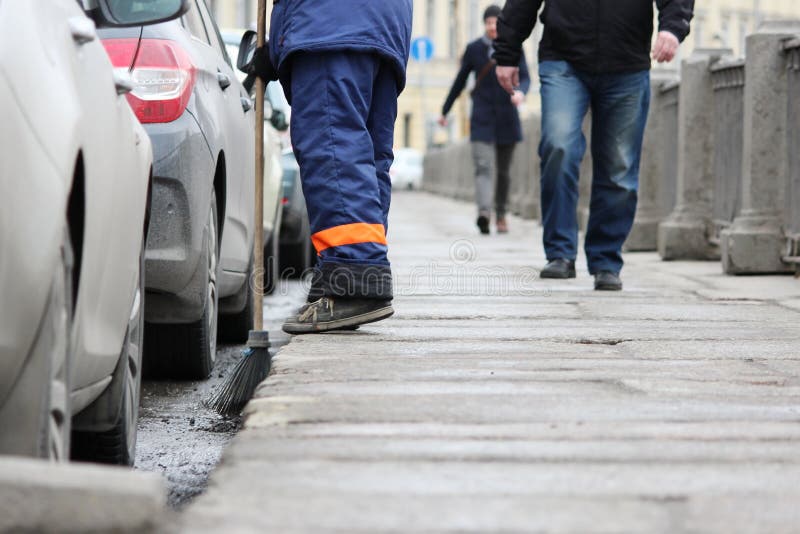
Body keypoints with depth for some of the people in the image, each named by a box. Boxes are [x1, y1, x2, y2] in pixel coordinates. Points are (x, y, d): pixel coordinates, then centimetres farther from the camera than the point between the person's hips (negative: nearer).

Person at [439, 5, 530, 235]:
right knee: (483, 167, -17)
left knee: (503, 171, 10)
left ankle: (501, 214, 25)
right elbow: (460, 82, 13)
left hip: (507, 118, 1)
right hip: (482, 119, -1)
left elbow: (524, 78, -5)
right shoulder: (473, 49, 5)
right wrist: (445, 111, 18)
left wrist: (520, 91, -28)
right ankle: (483, 212, -34)